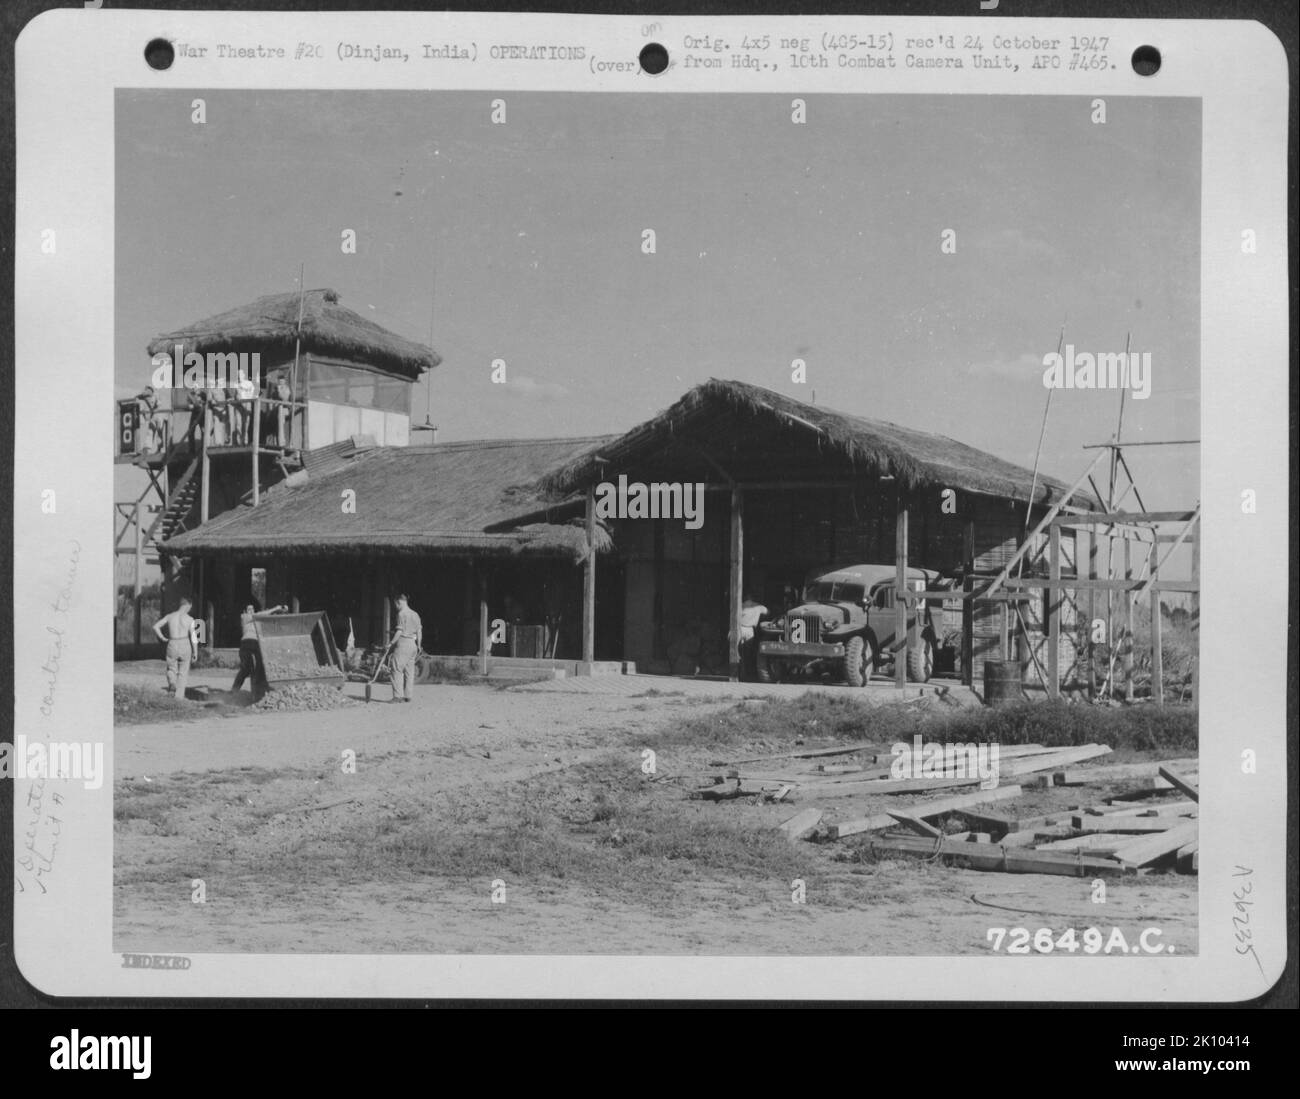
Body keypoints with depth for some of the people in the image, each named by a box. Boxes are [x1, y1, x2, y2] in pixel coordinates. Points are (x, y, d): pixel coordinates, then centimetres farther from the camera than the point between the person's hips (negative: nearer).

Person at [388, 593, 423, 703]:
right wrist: (418, 645, 18)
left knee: (397, 670, -6)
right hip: (413, 644, 8)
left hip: (403, 643, -8)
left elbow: (399, 631, -14)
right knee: (410, 671, 9)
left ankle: (398, 696, -12)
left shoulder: (402, 614, -8)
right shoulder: (415, 614, 14)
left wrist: (392, 643, -9)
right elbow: (419, 631, 13)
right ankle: (408, 696, 10)